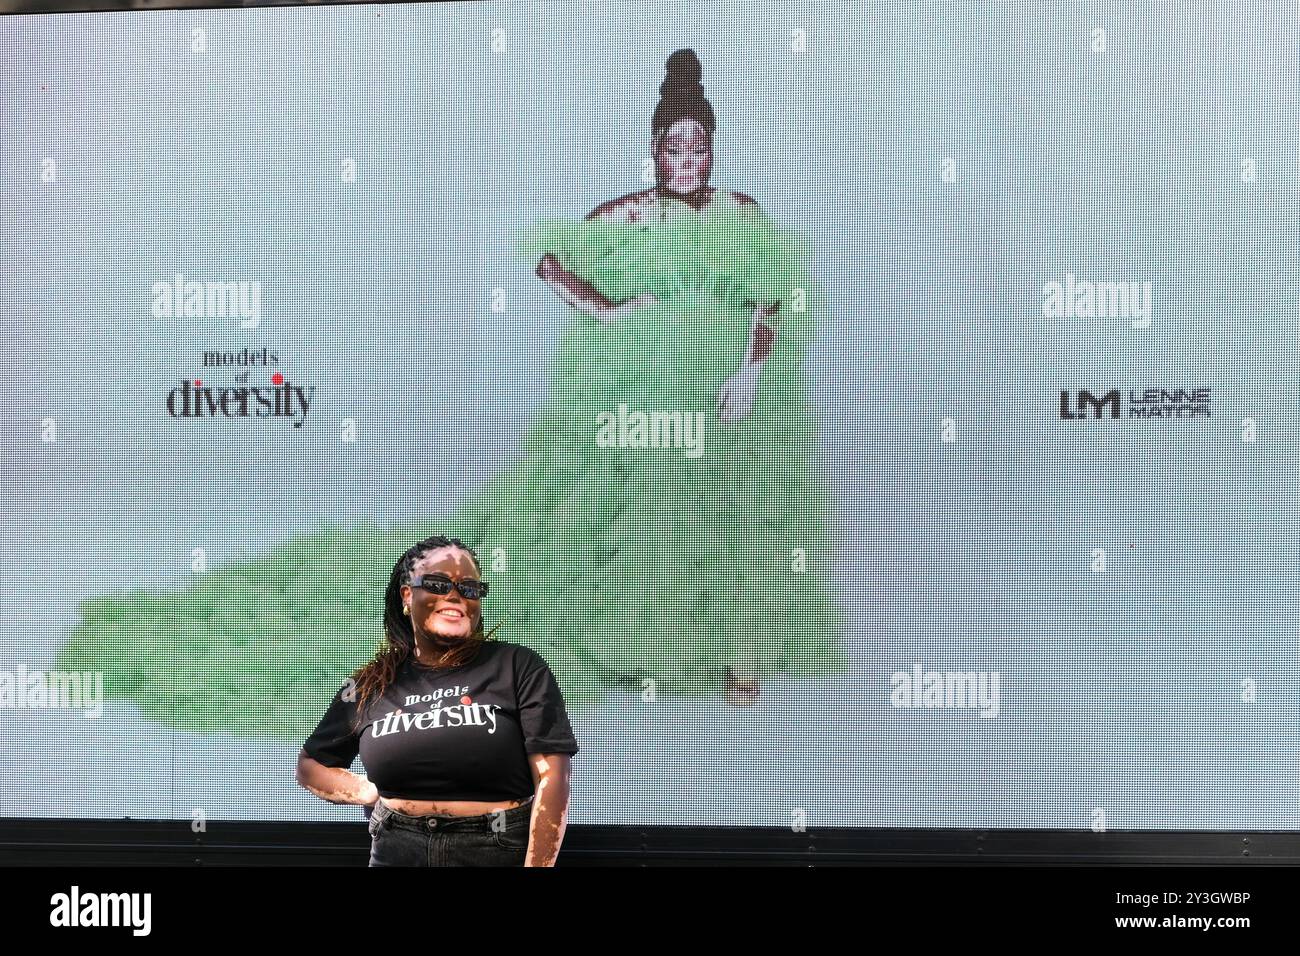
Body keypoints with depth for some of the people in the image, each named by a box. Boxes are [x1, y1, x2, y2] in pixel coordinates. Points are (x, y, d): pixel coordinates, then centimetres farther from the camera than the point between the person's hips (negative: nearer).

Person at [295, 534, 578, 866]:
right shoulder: (371, 685, 5)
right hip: (395, 854, 3)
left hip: (499, 855, -2)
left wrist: (537, 865, -19)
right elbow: (311, 764, 18)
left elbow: (551, 777, -12)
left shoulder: (519, 667, -5)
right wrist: (373, 795, 2)